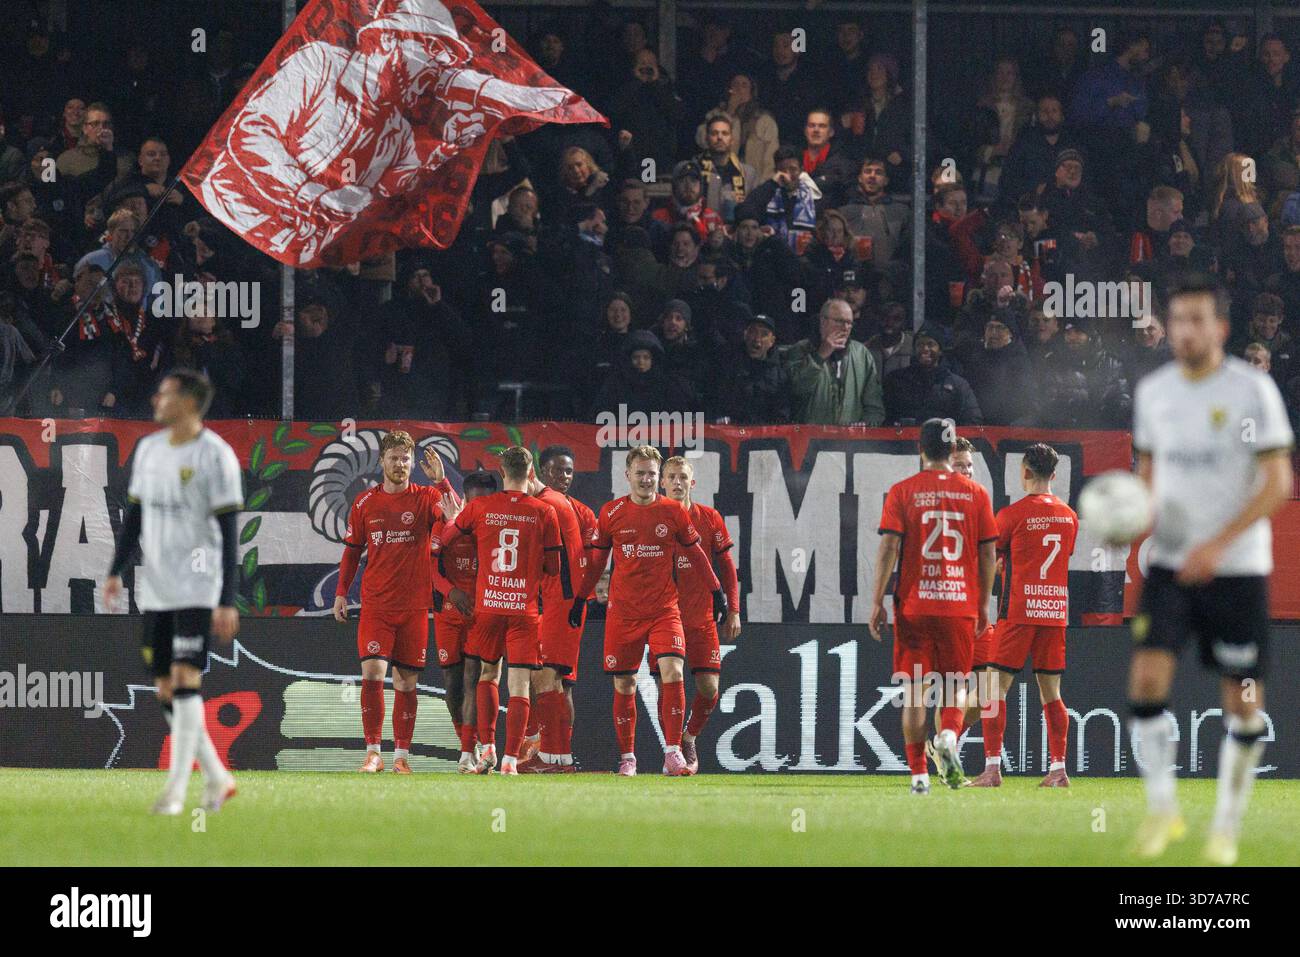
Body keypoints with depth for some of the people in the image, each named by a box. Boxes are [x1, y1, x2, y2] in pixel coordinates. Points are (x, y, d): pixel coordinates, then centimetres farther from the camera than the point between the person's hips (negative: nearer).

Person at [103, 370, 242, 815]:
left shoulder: (216, 456, -10)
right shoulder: (149, 449, 11)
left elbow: (229, 532, -12)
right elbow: (135, 514, 19)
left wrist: (227, 602, -16)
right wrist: (116, 572, 12)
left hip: (197, 589, -7)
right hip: (156, 589, 7)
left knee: (185, 679, -14)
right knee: (166, 690, 6)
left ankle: (176, 789, -11)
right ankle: (216, 778, 18)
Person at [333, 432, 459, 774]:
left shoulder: (426, 498, 2)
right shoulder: (365, 502, 8)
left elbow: (455, 516, -17)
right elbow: (352, 550, 15)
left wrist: (441, 481, -25)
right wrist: (341, 592, 9)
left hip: (414, 605, 0)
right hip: (375, 604, 0)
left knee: (406, 682, 4)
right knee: (372, 673, -13)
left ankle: (401, 755, 11)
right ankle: (373, 752, -10)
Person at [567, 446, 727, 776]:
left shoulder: (673, 512, 2)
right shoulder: (611, 513, 2)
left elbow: (695, 553, 12)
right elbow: (596, 559, 12)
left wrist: (716, 591, 10)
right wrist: (580, 598, 13)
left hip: (664, 609, -1)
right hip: (623, 611, 1)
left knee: (672, 672, -18)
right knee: (624, 684, 4)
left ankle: (673, 752, -14)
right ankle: (627, 757, 16)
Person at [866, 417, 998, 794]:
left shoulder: (902, 492, -1)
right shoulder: (976, 494, 4)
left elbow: (888, 547, -7)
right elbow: (988, 554, 6)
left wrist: (877, 602, -5)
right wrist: (983, 605, 15)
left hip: (913, 605, -1)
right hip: (961, 605, 1)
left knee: (914, 692, 4)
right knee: (956, 685, 12)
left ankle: (919, 774, 2)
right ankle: (949, 736, -17)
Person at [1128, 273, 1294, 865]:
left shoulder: (1252, 390, -8)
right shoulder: (1153, 391, 6)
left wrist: (1219, 544, -19)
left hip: (1237, 567, -3)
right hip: (1169, 563, 3)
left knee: (1243, 704, 1)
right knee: (1147, 679, -13)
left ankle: (1226, 825, 16)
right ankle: (1162, 810, 1)